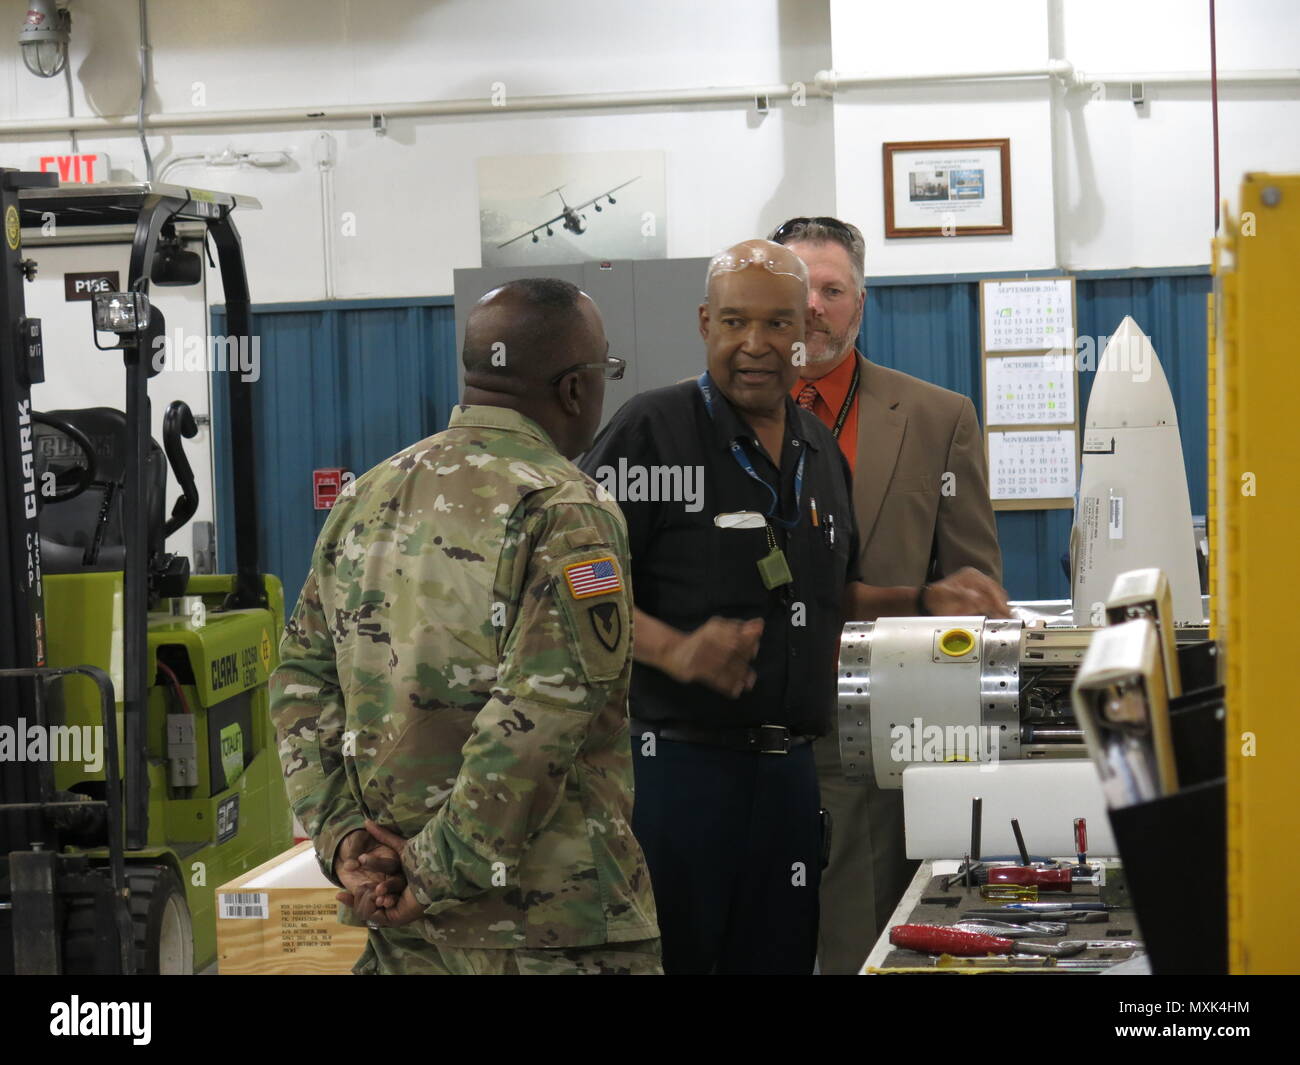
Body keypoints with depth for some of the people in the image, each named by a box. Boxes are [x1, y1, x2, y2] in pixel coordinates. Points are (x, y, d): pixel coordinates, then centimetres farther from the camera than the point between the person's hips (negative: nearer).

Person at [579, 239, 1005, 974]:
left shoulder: (821, 450, 16)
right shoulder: (651, 432, -6)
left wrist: (921, 600, 13)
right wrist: (675, 651, -26)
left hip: (788, 768, 6)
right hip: (677, 765, -6)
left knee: (782, 955, 9)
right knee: (668, 955, -4)